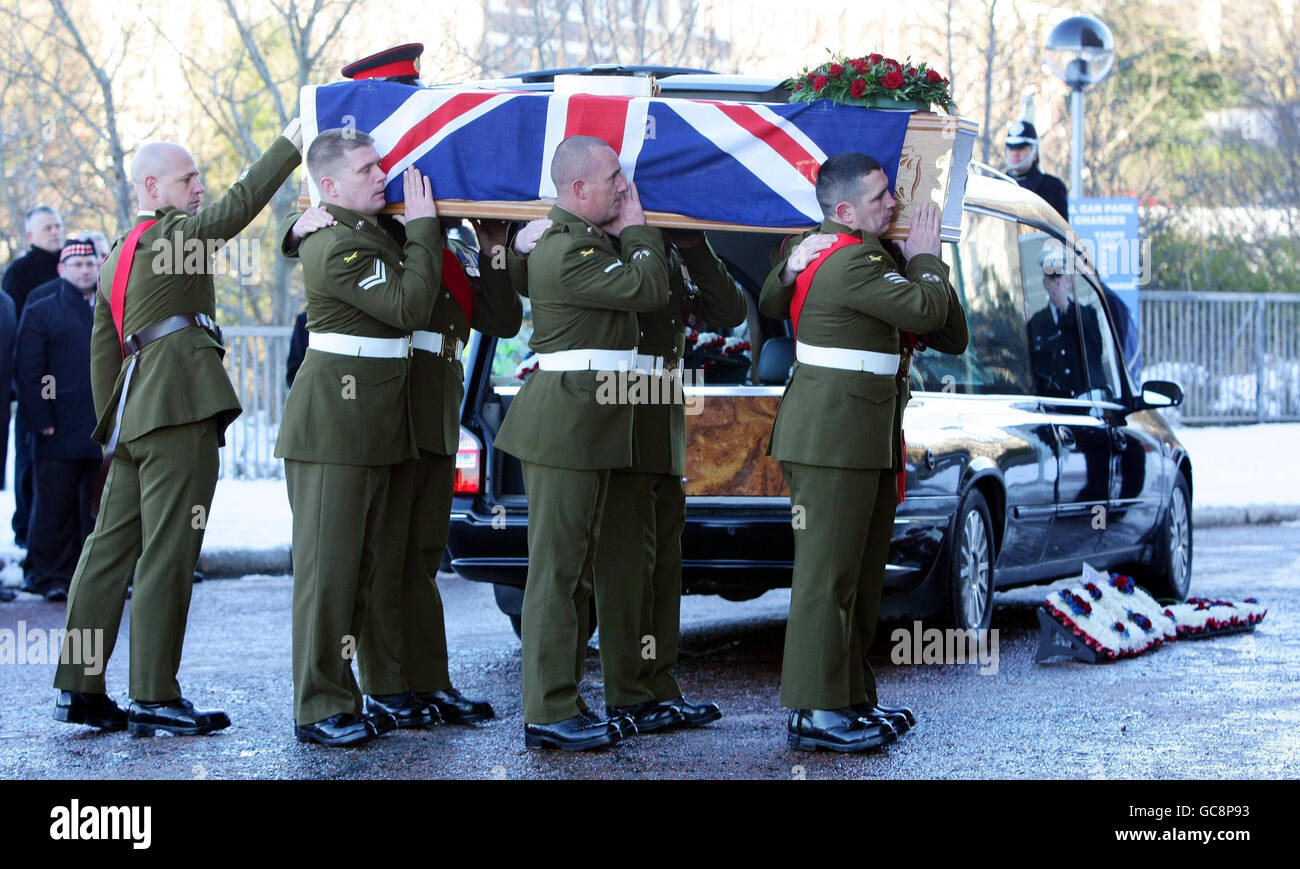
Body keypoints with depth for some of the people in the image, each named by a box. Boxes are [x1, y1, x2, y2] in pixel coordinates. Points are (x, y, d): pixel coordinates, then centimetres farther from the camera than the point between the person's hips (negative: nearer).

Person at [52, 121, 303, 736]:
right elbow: (240, 204, -11)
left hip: (132, 413, 10)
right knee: (167, 553, -8)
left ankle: (78, 688, 12)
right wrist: (291, 143, -4)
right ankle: (154, 699, -7)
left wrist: (111, 429, 21)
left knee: (111, 547, 9)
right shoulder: (168, 235, -5)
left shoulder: (117, 258, 22)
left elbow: (102, 351, 22)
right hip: (179, 407, -10)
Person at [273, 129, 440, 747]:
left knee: (360, 563, 11)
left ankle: (338, 695, 16)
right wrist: (423, 226, -13)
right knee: (328, 564, -7)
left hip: (371, 421, 10)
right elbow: (409, 306, -20)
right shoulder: (339, 246, -16)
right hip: (333, 423, -10)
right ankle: (318, 709, -4)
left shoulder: (367, 232, 15)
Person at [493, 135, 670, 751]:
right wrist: (637, 227, -4)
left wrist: (626, 233, 14)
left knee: (575, 567, 13)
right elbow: (648, 290, -17)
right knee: (556, 568, -7)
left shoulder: (586, 241, 17)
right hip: (566, 421, -11)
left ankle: (564, 700, 19)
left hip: (589, 423, 11)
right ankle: (548, 715, -4)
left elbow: (646, 291, 19)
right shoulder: (567, 251, -16)